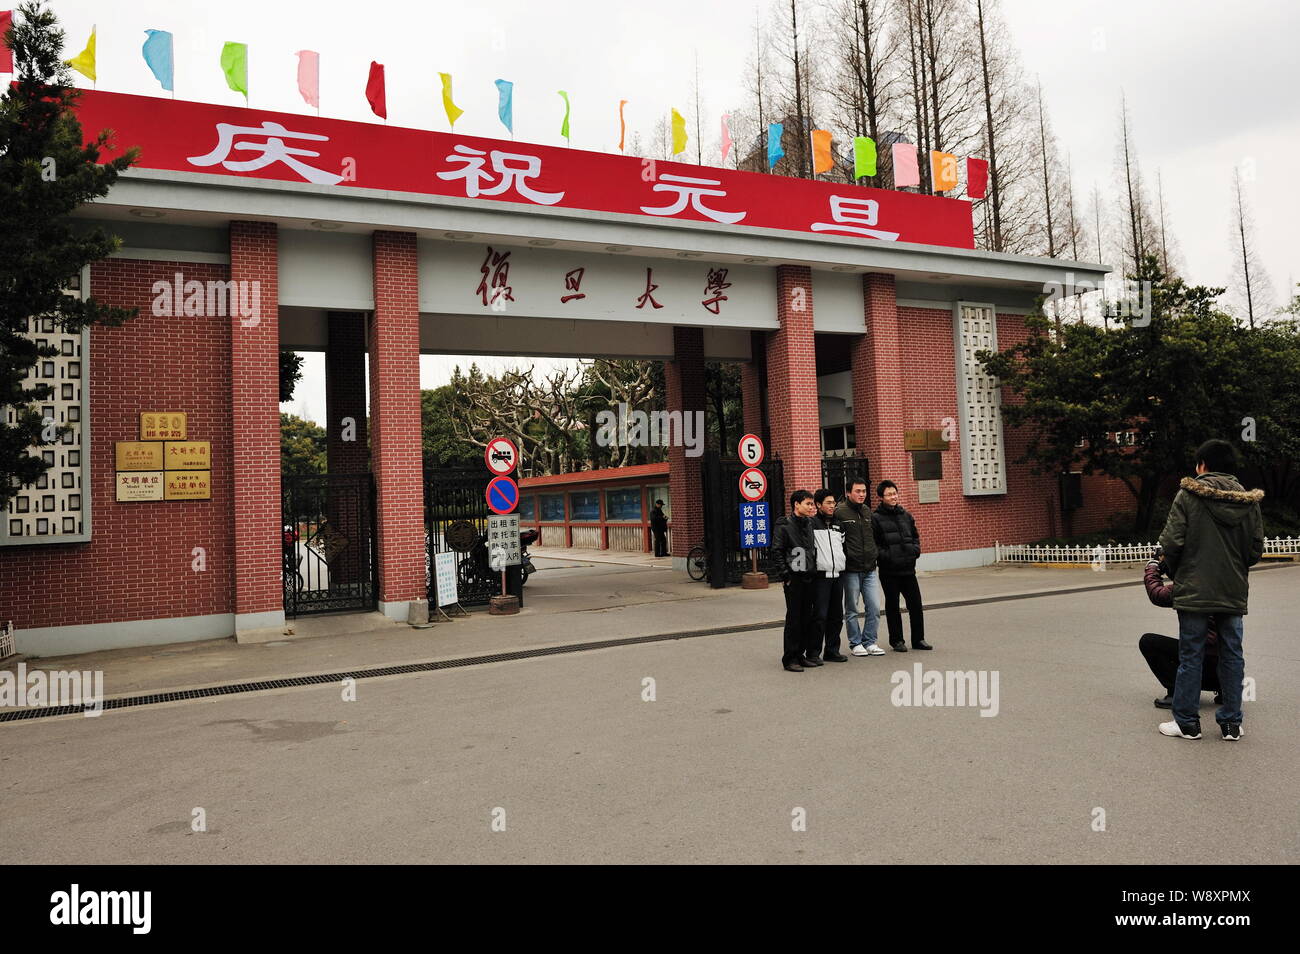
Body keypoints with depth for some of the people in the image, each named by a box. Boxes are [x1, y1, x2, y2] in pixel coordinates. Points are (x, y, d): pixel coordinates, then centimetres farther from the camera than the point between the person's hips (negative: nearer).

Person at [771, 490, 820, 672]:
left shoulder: (810, 524, 14)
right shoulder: (784, 525, -6)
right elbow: (777, 553, -10)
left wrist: (815, 571, 11)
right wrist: (785, 576, -14)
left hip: (810, 579, 6)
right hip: (794, 580, -6)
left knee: (808, 618, 8)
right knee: (793, 619, -3)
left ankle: (800, 655, 19)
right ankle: (789, 659, 5)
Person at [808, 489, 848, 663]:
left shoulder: (838, 525, 17)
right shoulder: (812, 523, -6)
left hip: (838, 575, 7)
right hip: (821, 576, -7)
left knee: (837, 616, 10)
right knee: (820, 616, -7)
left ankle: (832, 650, 20)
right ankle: (813, 653, 1)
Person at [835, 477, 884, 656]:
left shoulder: (867, 511, 11)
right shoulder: (840, 512, -11)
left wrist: (874, 554, 15)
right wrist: (842, 557, -12)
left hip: (869, 569, 6)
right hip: (851, 569, -6)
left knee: (874, 607, 4)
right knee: (852, 610, 6)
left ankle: (869, 642, 17)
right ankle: (855, 643, 18)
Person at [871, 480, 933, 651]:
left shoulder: (906, 515, 12)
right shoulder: (876, 518, -6)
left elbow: (915, 536, 21)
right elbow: (872, 544, -7)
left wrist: (916, 549, 4)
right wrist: (885, 556, -18)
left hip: (908, 568, 5)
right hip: (889, 571, -5)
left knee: (916, 605, 7)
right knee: (892, 606, 6)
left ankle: (918, 639, 19)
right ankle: (896, 641, 16)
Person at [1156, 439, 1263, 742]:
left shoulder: (1188, 495, -9)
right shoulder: (1248, 501, 3)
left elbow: (1171, 543, -12)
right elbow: (1256, 548, 5)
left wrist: (1176, 573, 6)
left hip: (1195, 591, -4)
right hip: (1234, 592, 4)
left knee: (1191, 657, 4)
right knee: (1232, 657, 12)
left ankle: (1186, 722, 10)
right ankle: (1231, 723, 18)